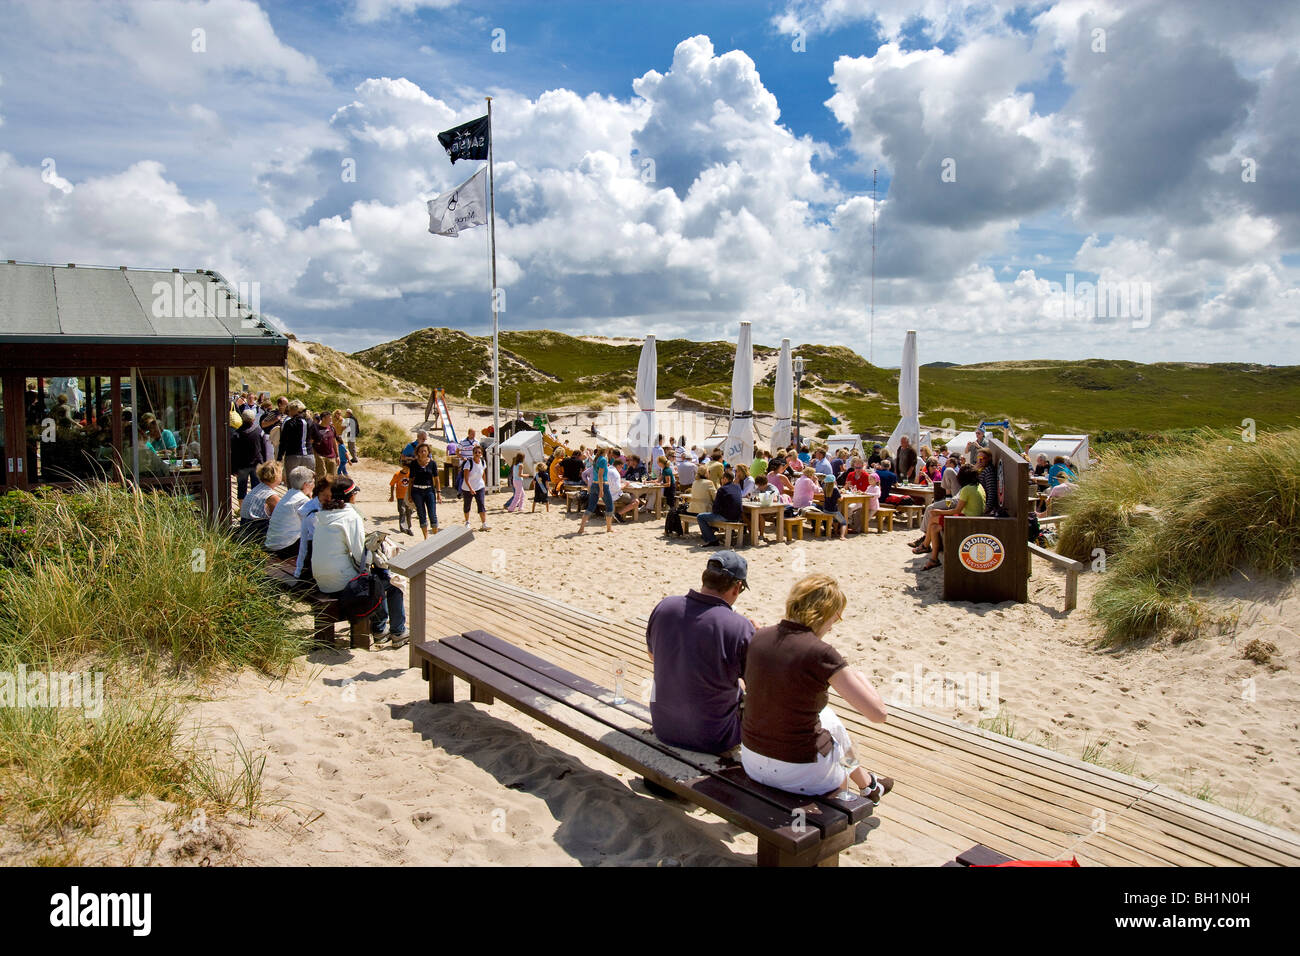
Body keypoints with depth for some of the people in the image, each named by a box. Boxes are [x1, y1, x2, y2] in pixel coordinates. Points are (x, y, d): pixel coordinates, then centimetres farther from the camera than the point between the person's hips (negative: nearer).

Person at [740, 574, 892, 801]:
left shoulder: (759, 637, -4)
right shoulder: (820, 653, -21)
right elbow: (879, 713, -18)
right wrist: (859, 677, 2)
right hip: (799, 773, -5)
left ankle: (864, 780, 54)